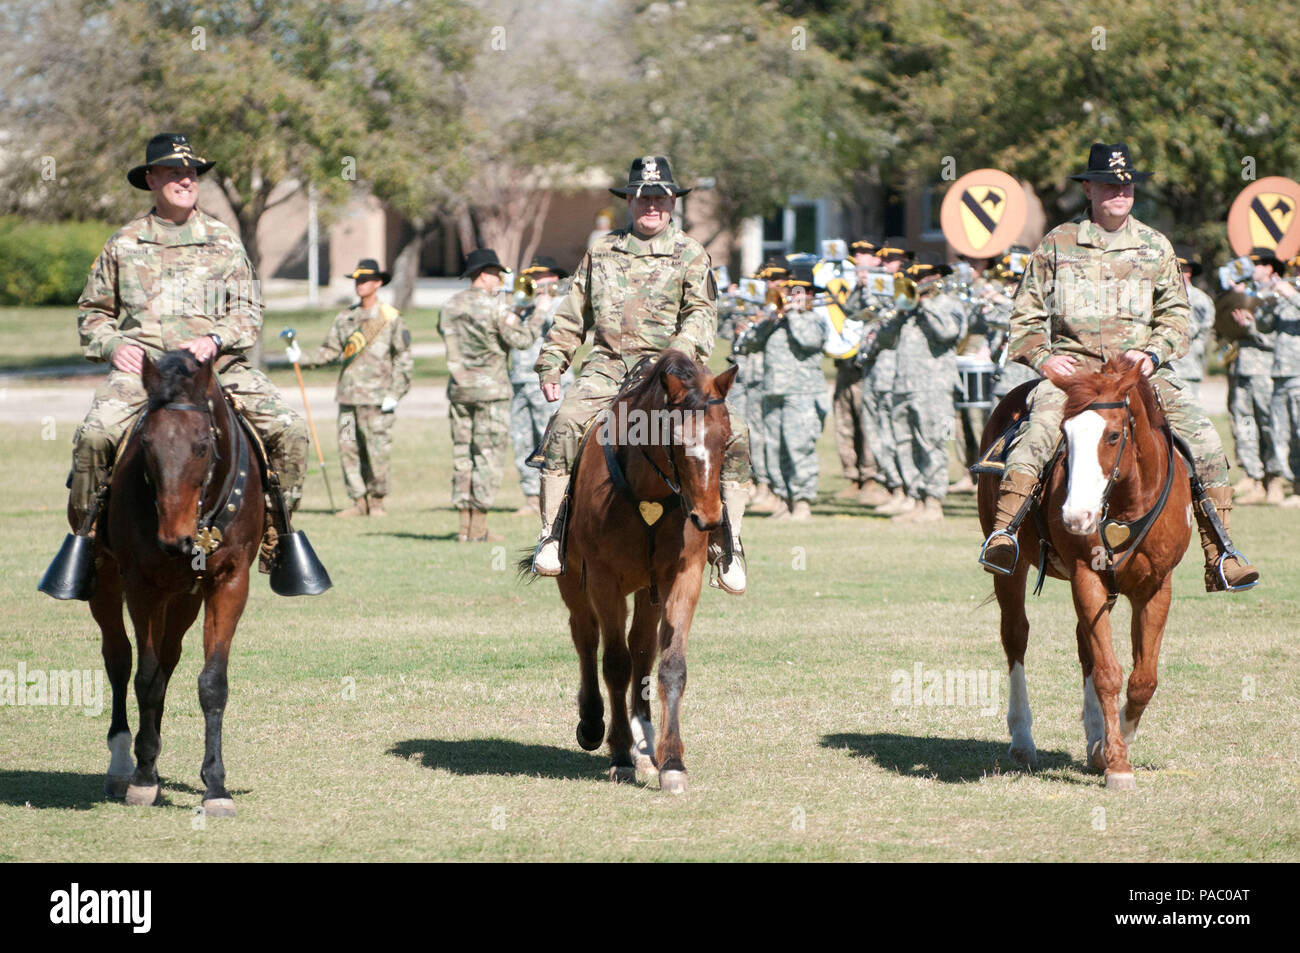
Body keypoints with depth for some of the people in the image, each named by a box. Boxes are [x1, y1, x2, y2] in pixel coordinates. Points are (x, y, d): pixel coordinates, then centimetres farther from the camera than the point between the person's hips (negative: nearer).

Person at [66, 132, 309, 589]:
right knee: (94, 435, -28)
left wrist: (216, 339, -10)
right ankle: (85, 532, -9)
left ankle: (275, 533, -4)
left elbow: (248, 311, 11)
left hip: (219, 364, 1)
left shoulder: (224, 242, 14)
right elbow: (92, 311, 19)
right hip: (141, 363, -1)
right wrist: (113, 345, -2)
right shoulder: (124, 244, 13)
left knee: (289, 428, -19)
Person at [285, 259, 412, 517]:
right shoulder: (345, 318, 13)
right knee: (347, 448, 2)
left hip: (377, 398, -5)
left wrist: (395, 393, -8)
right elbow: (330, 351, 15)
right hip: (348, 396, 5)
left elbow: (404, 358, 0)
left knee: (376, 450, -4)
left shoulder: (391, 319, 0)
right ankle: (359, 501, 9)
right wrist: (302, 358, -2)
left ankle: (377, 501, 9)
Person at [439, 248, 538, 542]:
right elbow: (520, 339, -14)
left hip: (459, 386, 6)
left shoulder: (451, 305, 6)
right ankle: (479, 528, -4)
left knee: (462, 452, 10)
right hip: (490, 388, -6)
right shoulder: (494, 305, -11)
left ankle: (465, 526, 8)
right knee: (489, 455, -1)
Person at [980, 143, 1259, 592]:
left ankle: (1220, 556, -12)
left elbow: (1176, 316, 15)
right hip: (1071, 366, -2)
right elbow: (1026, 316, 10)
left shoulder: (1156, 247, 12)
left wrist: (1153, 353, -5)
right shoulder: (1057, 244, 7)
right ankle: (1002, 533, -40)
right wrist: (1042, 357, -8)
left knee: (1201, 433, -17)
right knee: (1041, 423, -34)